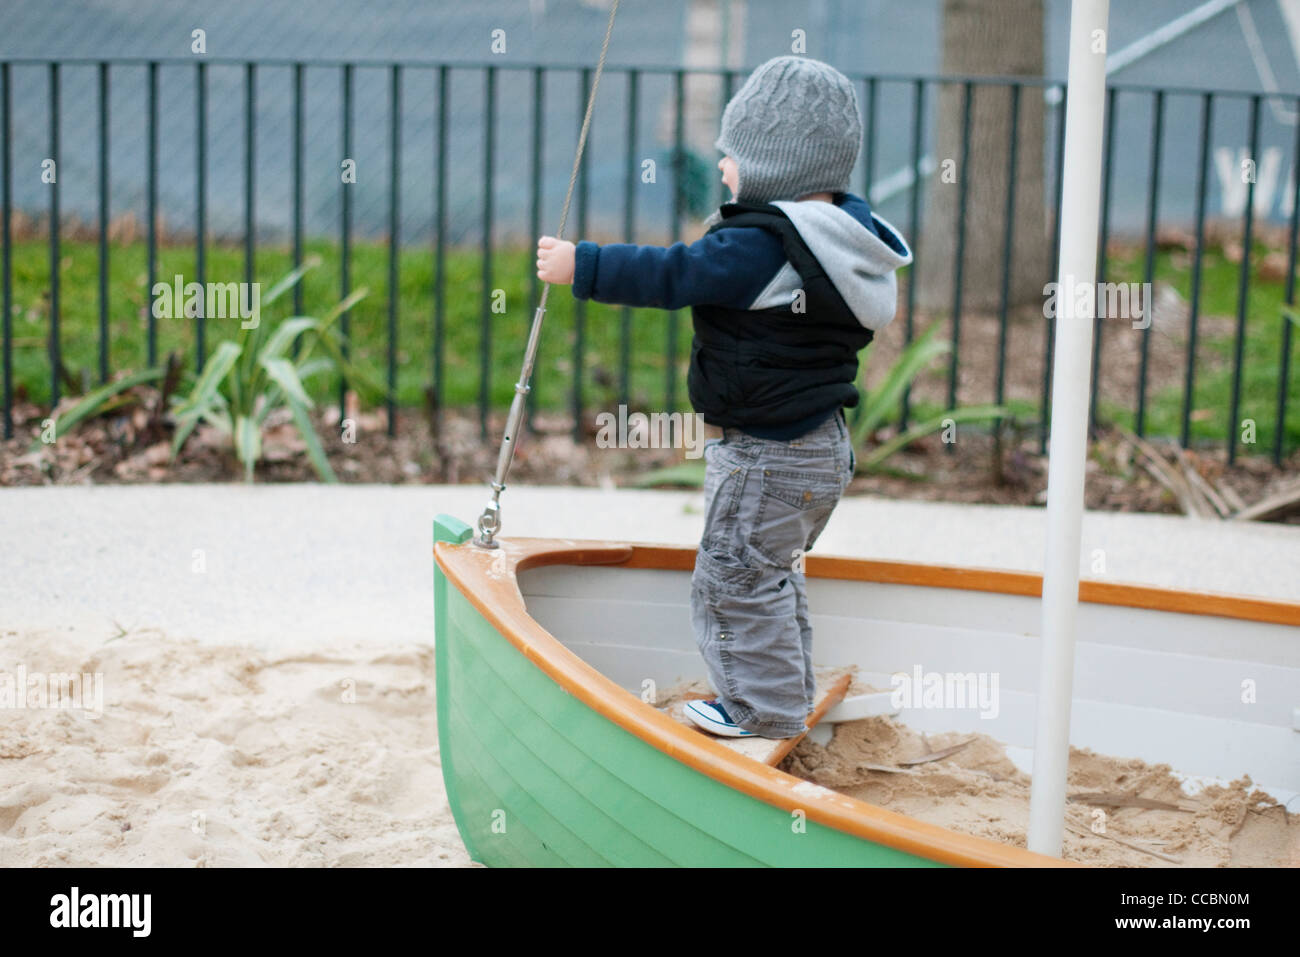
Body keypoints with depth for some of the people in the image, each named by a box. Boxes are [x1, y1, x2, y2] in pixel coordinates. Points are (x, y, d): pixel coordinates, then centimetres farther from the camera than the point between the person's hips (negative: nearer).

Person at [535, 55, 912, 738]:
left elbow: (672, 276, -22)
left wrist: (581, 266, -14)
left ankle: (765, 711, 12)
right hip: (821, 449, 11)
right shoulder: (842, 231, 5)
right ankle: (788, 699, 34)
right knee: (773, 576, 23)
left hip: (771, 459, -10)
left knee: (735, 579, 2)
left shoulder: (760, 243, -24)